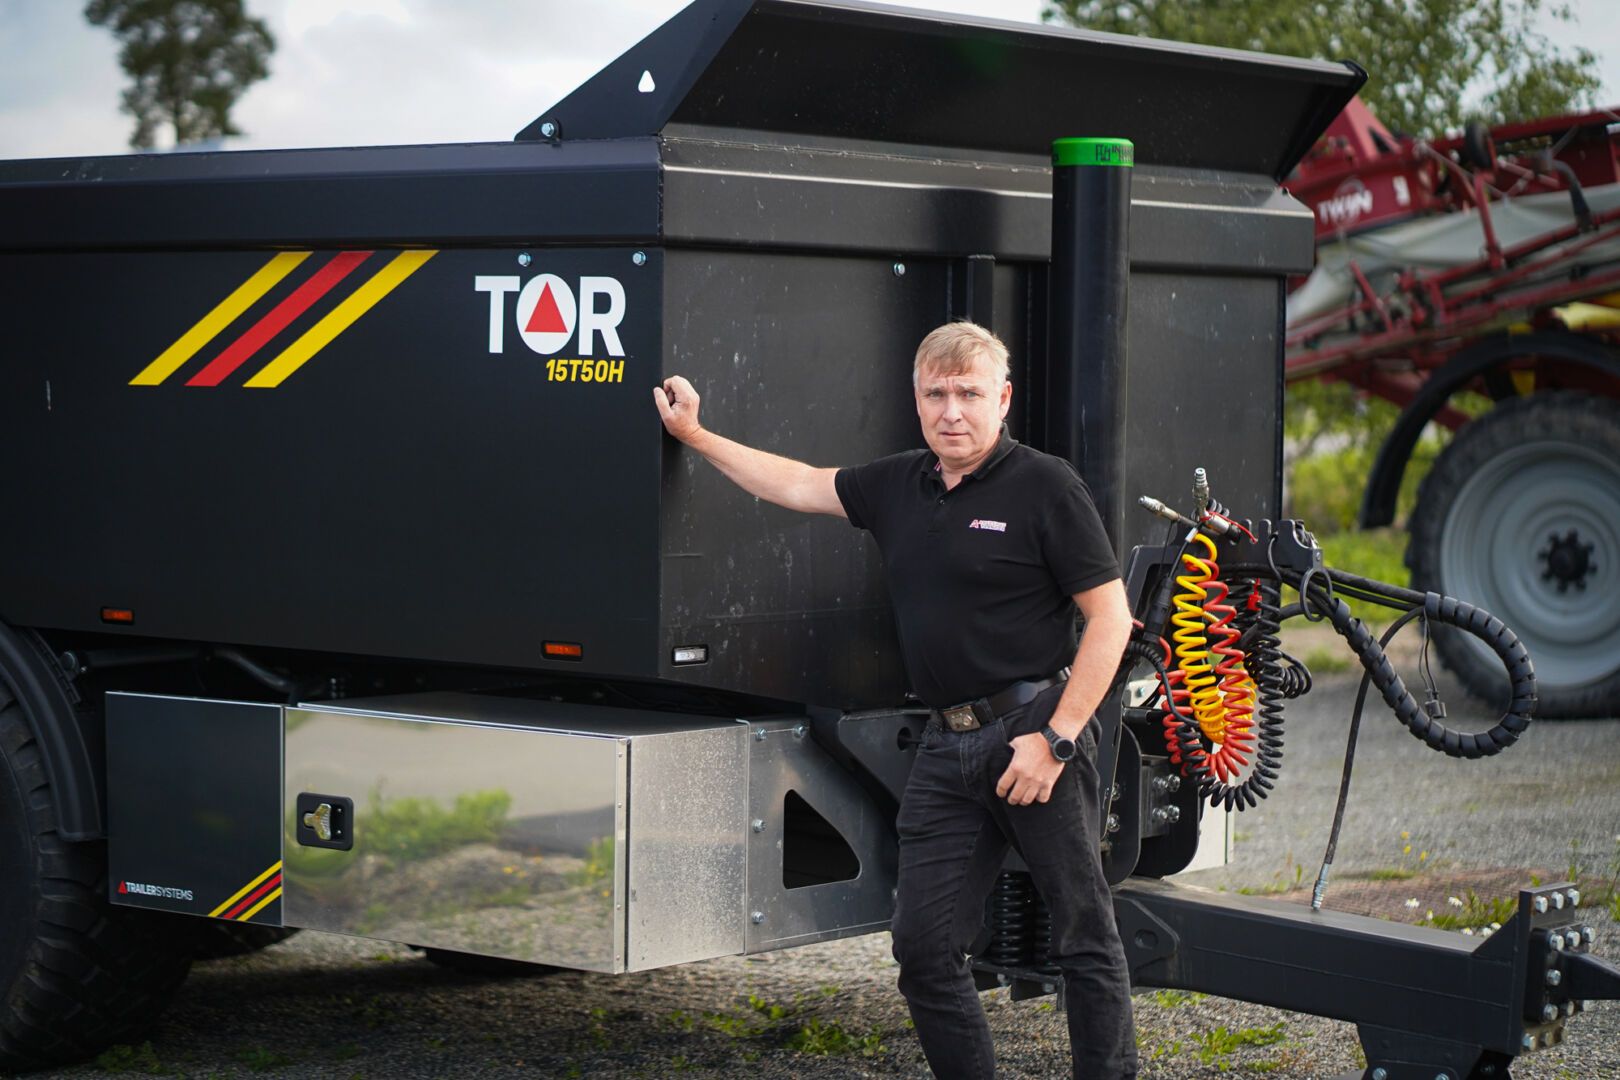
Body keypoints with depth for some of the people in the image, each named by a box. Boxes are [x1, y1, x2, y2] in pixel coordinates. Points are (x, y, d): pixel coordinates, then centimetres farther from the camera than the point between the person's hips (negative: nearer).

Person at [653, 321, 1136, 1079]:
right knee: (924, 944, 4)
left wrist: (1057, 739, -14)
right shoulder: (899, 487, 12)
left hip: (1033, 730, -6)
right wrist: (696, 436, 26)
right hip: (947, 745, 6)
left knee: (1083, 934, 0)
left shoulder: (1044, 486, -7)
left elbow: (1110, 618, -9)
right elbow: (798, 486, 25)